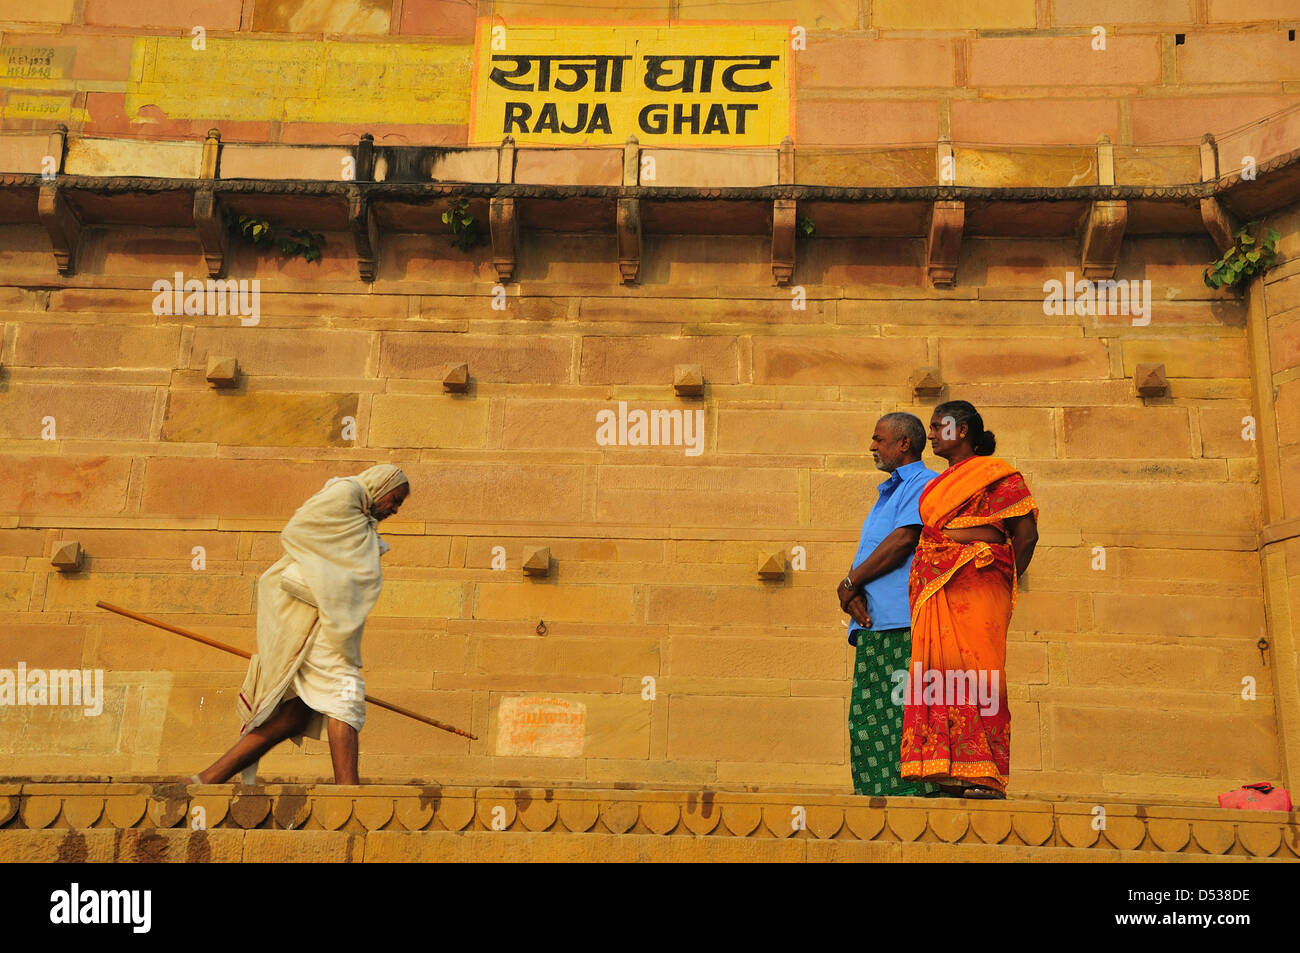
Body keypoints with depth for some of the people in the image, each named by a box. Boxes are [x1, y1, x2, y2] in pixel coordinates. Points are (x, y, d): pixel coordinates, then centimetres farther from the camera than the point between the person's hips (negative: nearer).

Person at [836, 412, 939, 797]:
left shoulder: (926, 485, -1)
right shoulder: (886, 494, 27)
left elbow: (904, 540, -14)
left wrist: (851, 582, -5)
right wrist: (854, 590, -2)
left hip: (905, 625, -9)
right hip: (873, 624, 9)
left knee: (908, 715, -12)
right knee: (868, 722, 6)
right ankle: (878, 797, 9)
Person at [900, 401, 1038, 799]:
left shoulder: (994, 473, 1)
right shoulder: (941, 483, 23)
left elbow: (1026, 534, -2)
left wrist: (1005, 584, 1)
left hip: (976, 588, -7)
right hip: (937, 593, 7)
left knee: (973, 676, -10)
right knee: (944, 674, 0)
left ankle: (985, 777, -8)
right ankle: (955, 774, 0)